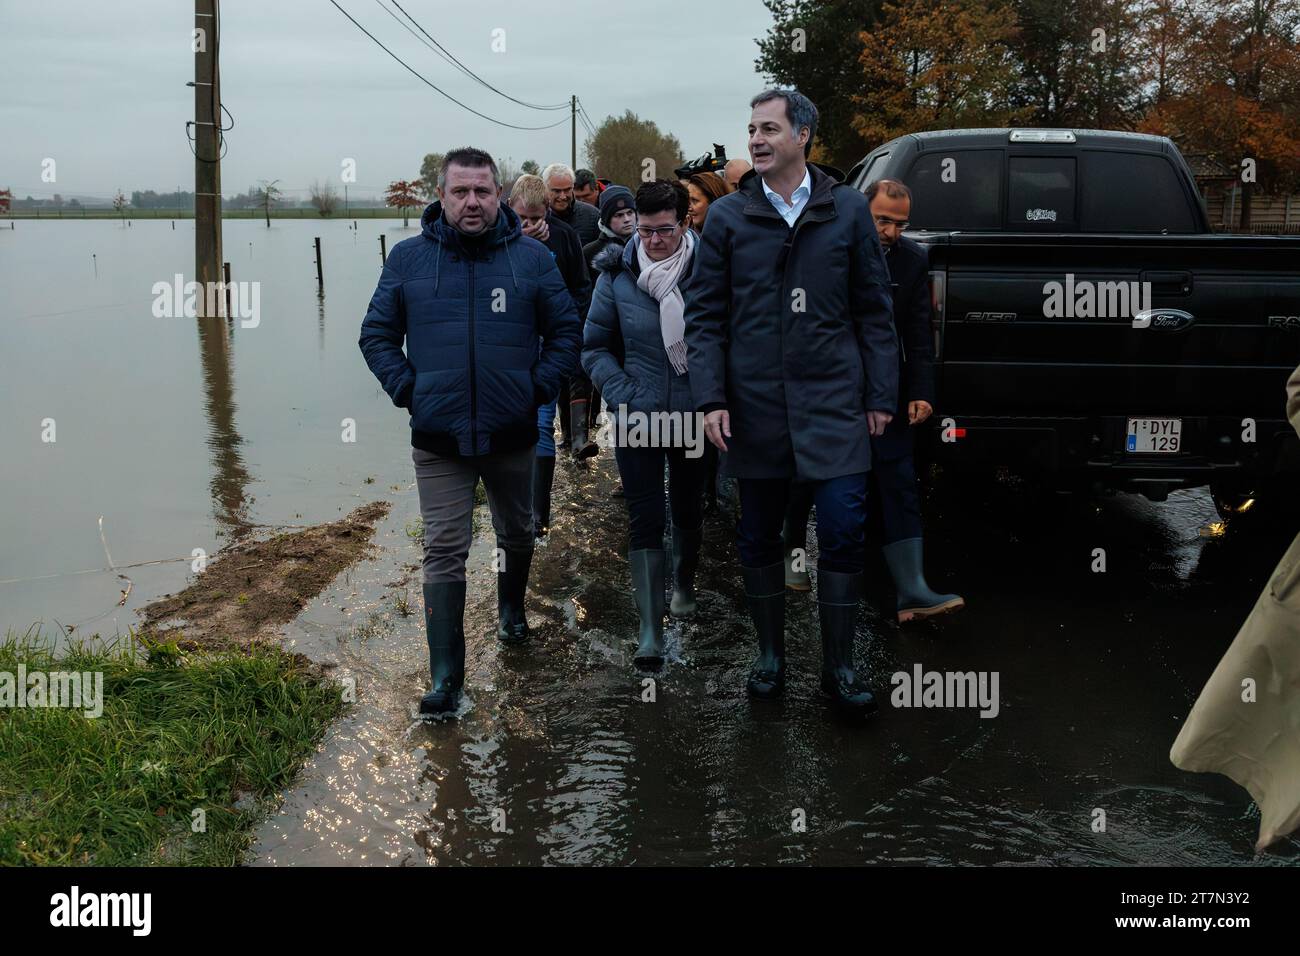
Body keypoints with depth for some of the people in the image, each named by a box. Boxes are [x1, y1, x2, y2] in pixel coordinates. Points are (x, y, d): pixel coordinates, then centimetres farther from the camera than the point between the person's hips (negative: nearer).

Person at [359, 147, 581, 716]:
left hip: (511, 434, 2)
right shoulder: (408, 258, 0)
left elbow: (566, 332, 5)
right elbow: (376, 334, 6)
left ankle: (511, 609, 50)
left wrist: (538, 388, -7)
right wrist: (407, 390, -7)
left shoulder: (531, 258, 0)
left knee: (517, 534, 21)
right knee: (444, 552, -4)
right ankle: (445, 678, 0)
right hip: (439, 438, -1)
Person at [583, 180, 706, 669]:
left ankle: (684, 584, 45)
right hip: (638, 416, 0)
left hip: (694, 414, 0)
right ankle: (650, 630, -2)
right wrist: (624, 398, -9)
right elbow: (596, 348, 2)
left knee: (688, 508, 18)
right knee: (644, 518, -4)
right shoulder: (618, 274, -5)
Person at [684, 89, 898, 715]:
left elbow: (873, 310, 7)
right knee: (758, 538, 10)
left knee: (843, 533, -5)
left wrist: (880, 394, 3)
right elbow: (704, 315, 4)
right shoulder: (727, 216, 4)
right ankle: (770, 656, 26)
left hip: (833, 404, -1)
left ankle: (838, 666, 10)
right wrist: (711, 398, -5)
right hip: (753, 405, 1)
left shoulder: (848, 210, 4)